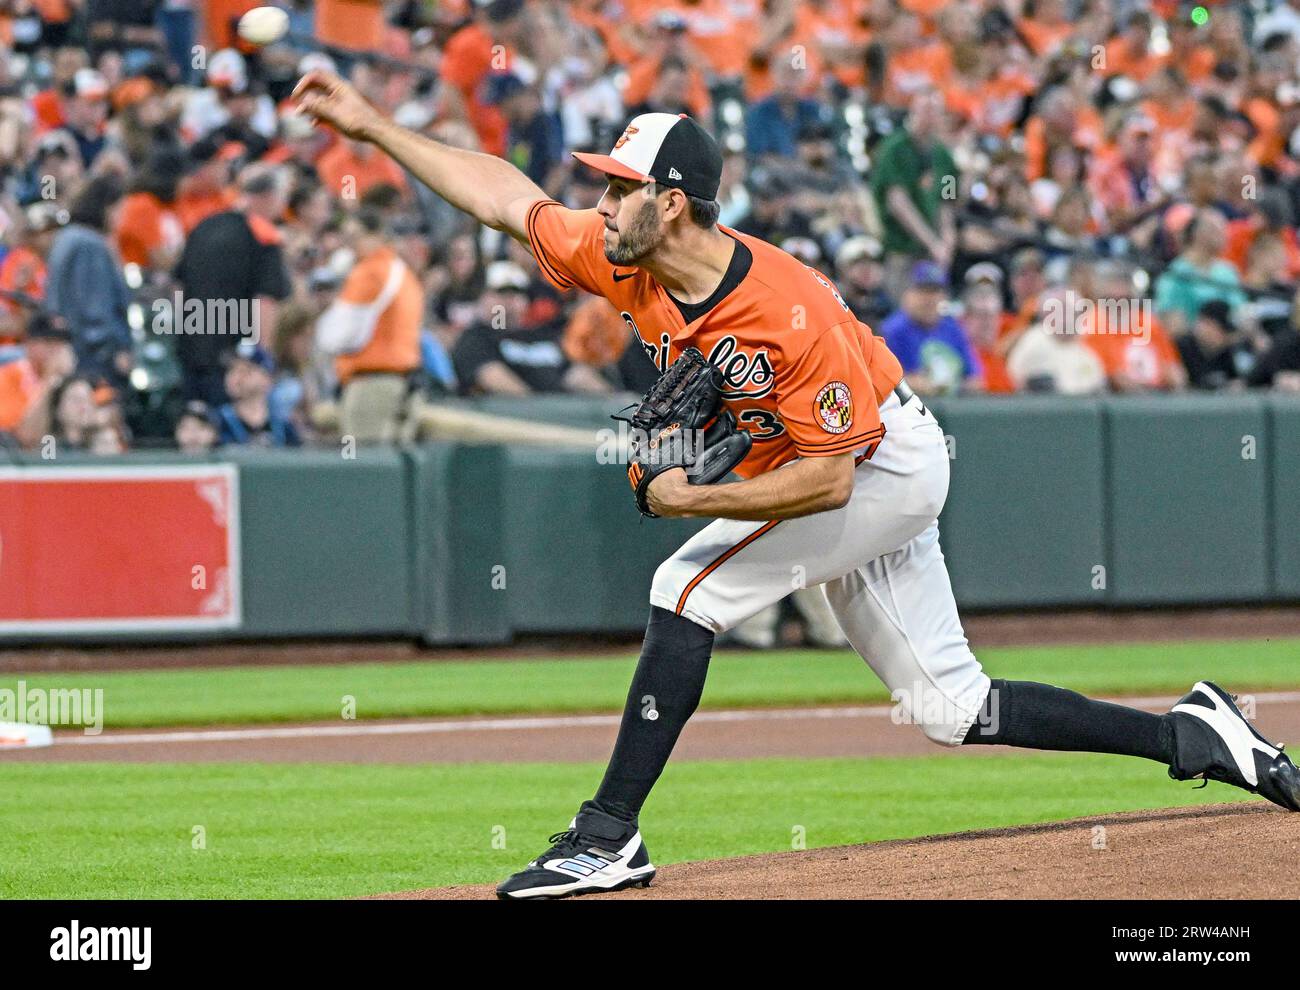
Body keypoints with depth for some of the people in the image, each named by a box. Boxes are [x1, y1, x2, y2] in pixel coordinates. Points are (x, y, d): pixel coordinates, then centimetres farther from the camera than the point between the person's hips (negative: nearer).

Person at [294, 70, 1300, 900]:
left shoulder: (792, 316, -33)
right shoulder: (627, 264, -11)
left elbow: (827, 478, -30)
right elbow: (505, 194, -1)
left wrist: (693, 499, -28)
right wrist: (374, 126, -4)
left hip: (887, 463, -8)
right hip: (863, 481, 8)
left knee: (691, 588, -19)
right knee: (953, 708, 8)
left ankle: (610, 838, -16)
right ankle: (1192, 736, 15)